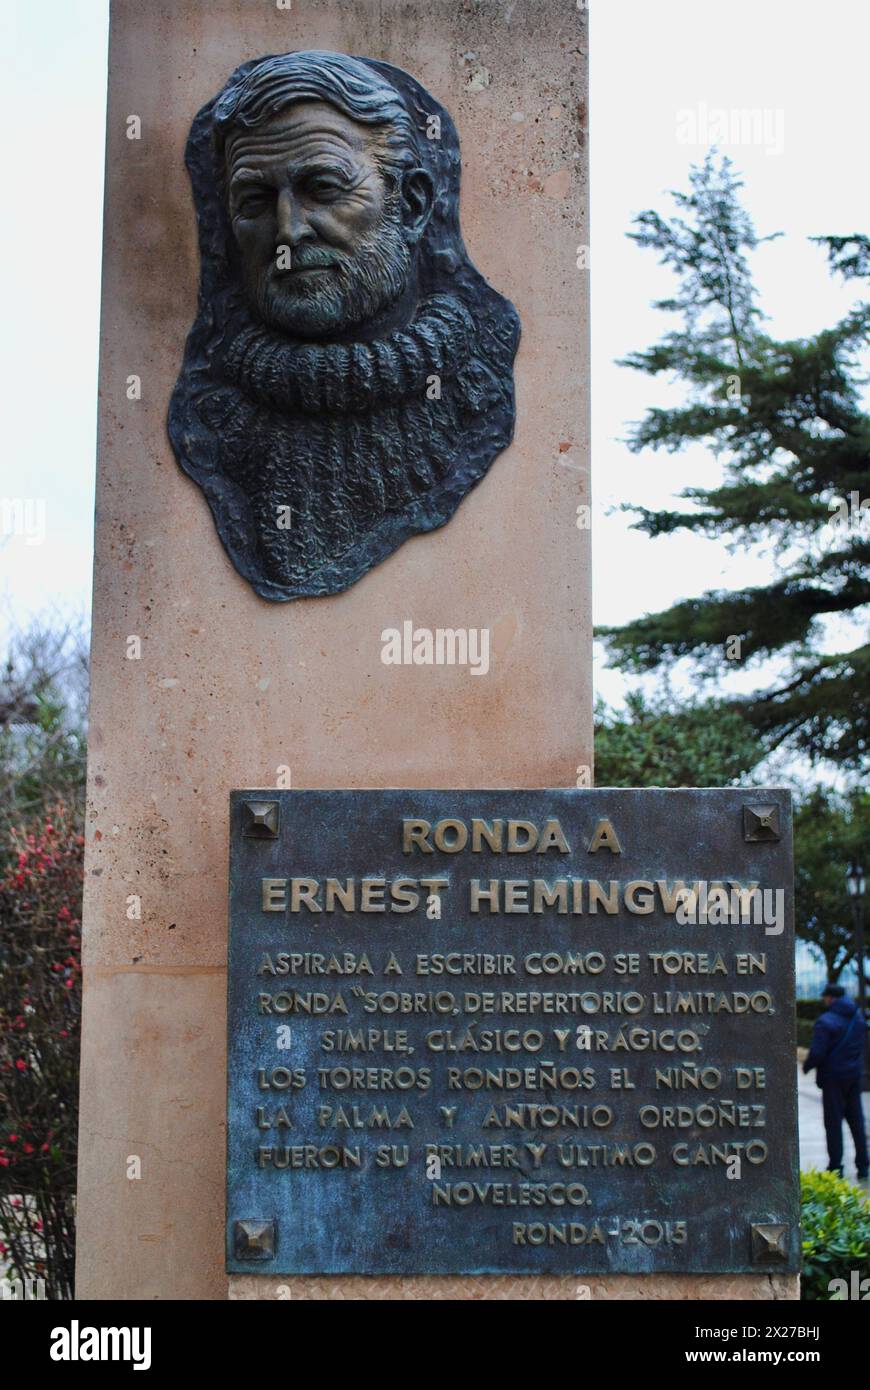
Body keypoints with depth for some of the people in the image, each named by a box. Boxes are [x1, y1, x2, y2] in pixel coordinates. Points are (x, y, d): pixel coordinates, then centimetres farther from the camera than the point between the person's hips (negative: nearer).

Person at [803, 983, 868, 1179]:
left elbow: (817, 1053, -19)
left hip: (834, 1077, -6)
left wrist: (807, 1066, -1)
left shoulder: (826, 1021, -17)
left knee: (833, 1122, 1)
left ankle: (835, 1167, 4)